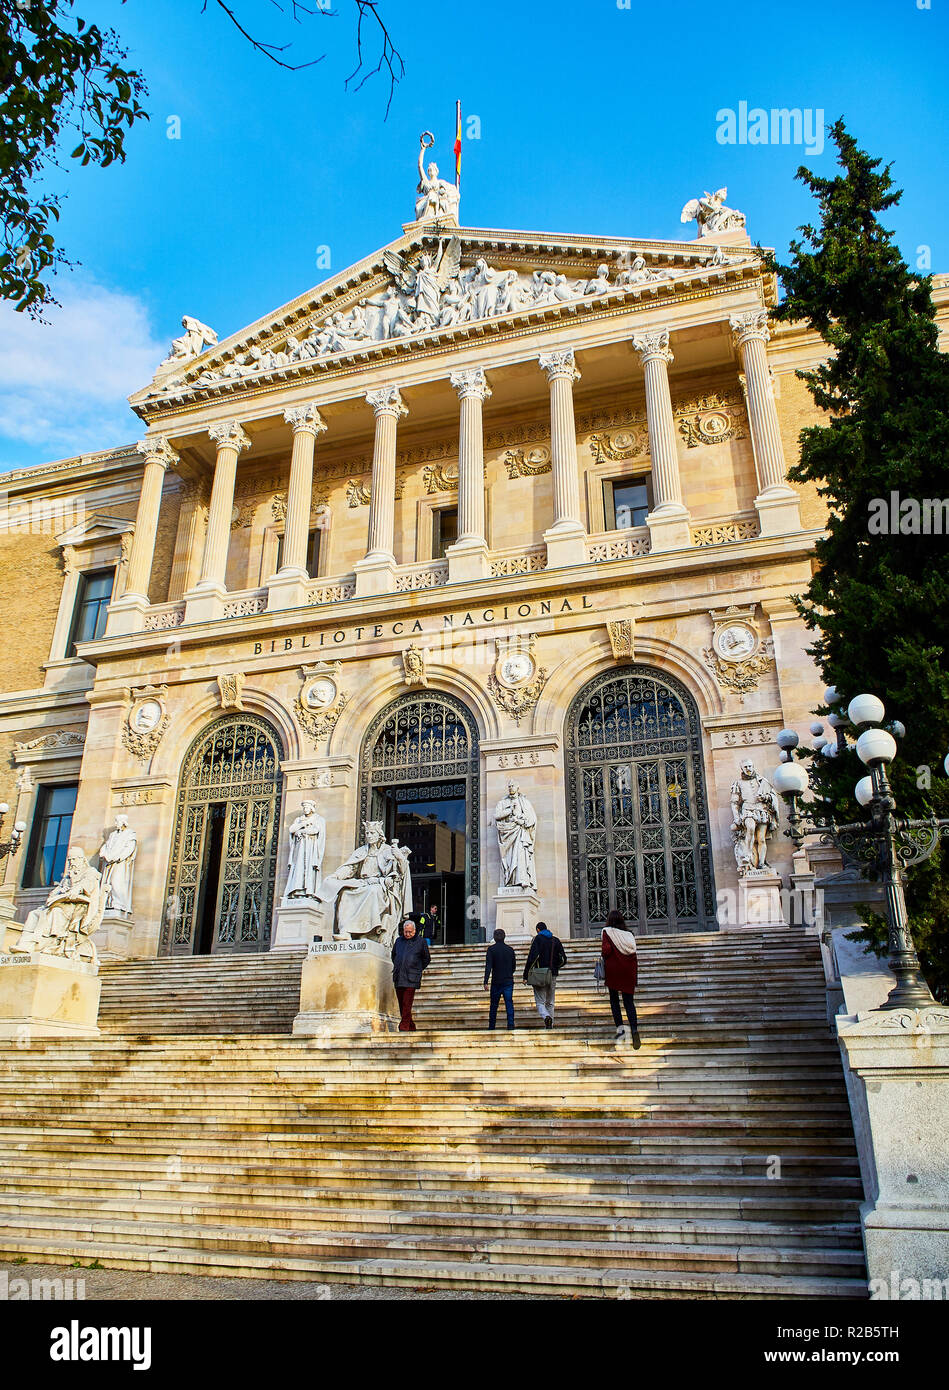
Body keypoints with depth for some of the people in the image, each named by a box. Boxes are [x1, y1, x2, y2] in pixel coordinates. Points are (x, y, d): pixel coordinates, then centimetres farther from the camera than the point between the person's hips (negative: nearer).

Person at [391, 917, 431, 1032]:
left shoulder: (421, 941, 4)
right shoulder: (398, 940, 14)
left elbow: (427, 958, 13)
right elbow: (393, 955, 30)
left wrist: (417, 970, 8)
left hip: (411, 979, -4)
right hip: (398, 978, 4)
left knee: (407, 1004, -12)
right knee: (401, 1004, 6)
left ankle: (404, 1028, -11)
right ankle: (411, 1028, 15)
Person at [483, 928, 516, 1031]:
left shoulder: (491, 949, -6)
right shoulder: (510, 949, 5)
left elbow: (488, 966, -14)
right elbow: (514, 967, 13)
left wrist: (485, 982, -17)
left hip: (496, 982, -2)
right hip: (509, 982, 2)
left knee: (493, 1006, 11)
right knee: (509, 1005, 1)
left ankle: (491, 1027, 16)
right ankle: (511, 1025, -10)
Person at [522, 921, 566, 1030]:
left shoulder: (537, 939, -3)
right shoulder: (556, 940, 10)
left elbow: (532, 958, -13)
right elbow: (563, 960, 9)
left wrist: (525, 976, -12)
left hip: (539, 976, -4)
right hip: (552, 976, 4)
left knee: (540, 1002, 0)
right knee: (550, 1003, 14)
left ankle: (546, 1017, -27)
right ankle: (550, 1025, 9)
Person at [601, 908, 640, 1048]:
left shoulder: (607, 932, -5)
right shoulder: (628, 933, 5)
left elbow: (606, 950, -18)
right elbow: (634, 954, 5)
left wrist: (602, 953, 6)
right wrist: (635, 975, 12)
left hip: (612, 970, -3)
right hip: (628, 971, 3)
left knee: (614, 999, 13)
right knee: (629, 1001, 4)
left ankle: (620, 1028, 4)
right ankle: (634, 1029, -13)